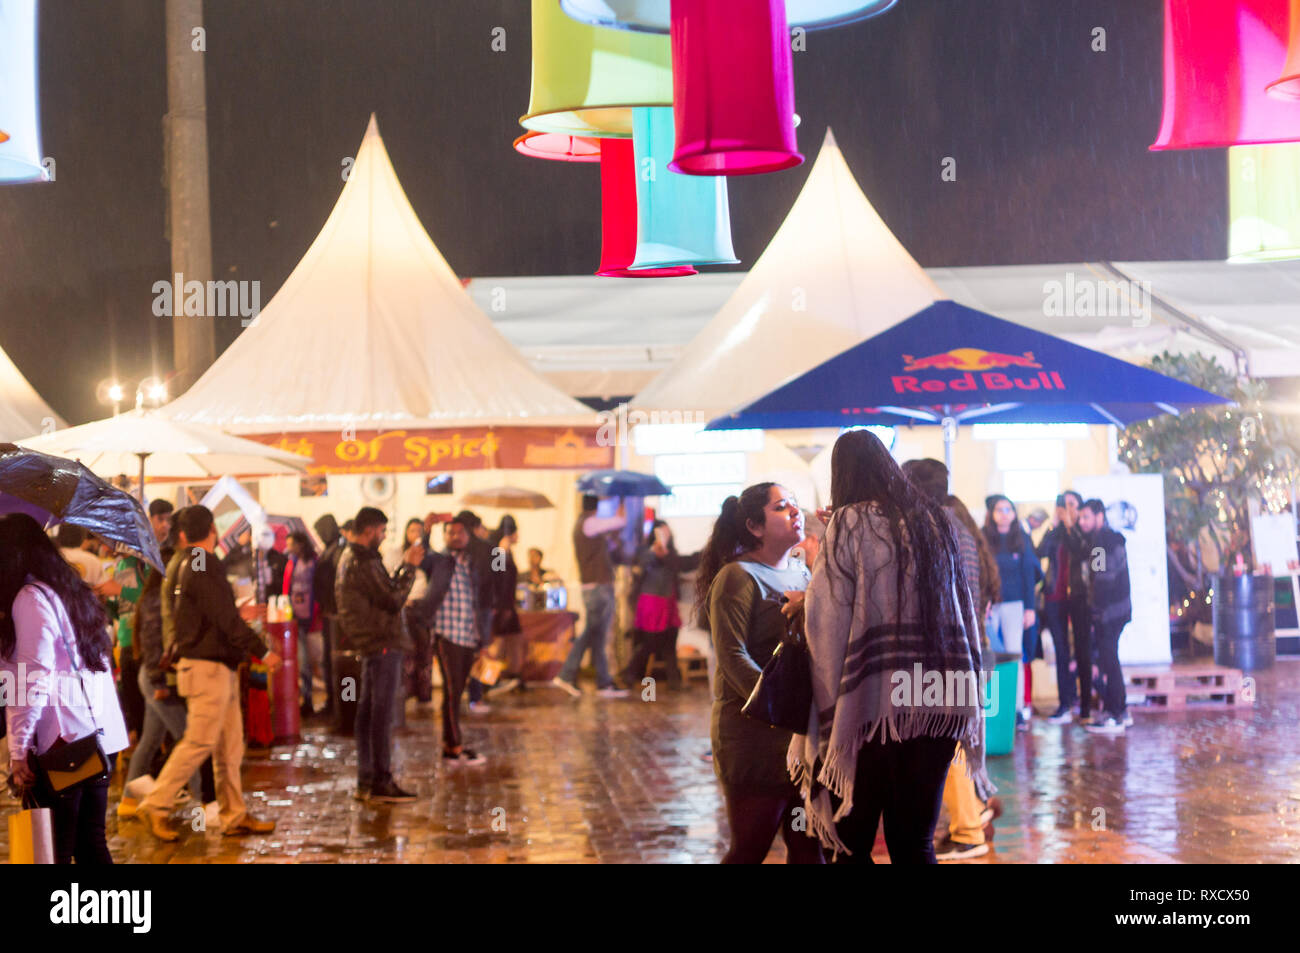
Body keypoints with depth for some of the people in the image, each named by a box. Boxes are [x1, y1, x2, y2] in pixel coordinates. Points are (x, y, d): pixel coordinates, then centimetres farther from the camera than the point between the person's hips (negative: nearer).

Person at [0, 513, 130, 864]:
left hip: (62, 743, -8)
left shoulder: (29, 599, -9)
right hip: (100, 737, 8)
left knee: (56, 848, -4)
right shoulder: (73, 590, 17)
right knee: (91, 842, 12)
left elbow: (33, 681, -15)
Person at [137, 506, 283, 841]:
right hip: (208, 667, -10)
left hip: (221, 668, 10)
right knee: (199, 741, -6)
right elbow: (228, 621, -19)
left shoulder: (186, 566, 13)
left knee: (230, 746, 10)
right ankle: (155, 805, 1)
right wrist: (263, 652, -12)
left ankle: (235, 815, 13)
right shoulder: (203, 568, -16)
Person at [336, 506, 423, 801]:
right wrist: (409, 567, -11)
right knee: (381, 714, -8)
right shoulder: (364, 563, -17)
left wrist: (404, 566, 11)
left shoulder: (350, 558, 16)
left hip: (371, 645, 11)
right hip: (382, 644, -11)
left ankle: (367, 782, 17)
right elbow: (394, 599, -20)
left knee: (368, 712, 12)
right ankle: (380, 782, -6)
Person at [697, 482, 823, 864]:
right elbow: (733, 658, -16)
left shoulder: (802, 571, 15)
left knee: (808, 847, 7)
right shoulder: (738, 578, -7)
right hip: (757, 737, -7)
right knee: (749, 850, 0)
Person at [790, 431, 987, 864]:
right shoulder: (932, 521, 13)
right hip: (940, 701, 5)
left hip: (876, 700, -5)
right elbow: (965, 614, 14)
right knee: (915, 843, 11)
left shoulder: (850, 524, -2)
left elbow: (826, 622, -8)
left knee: (852, 843, 6)